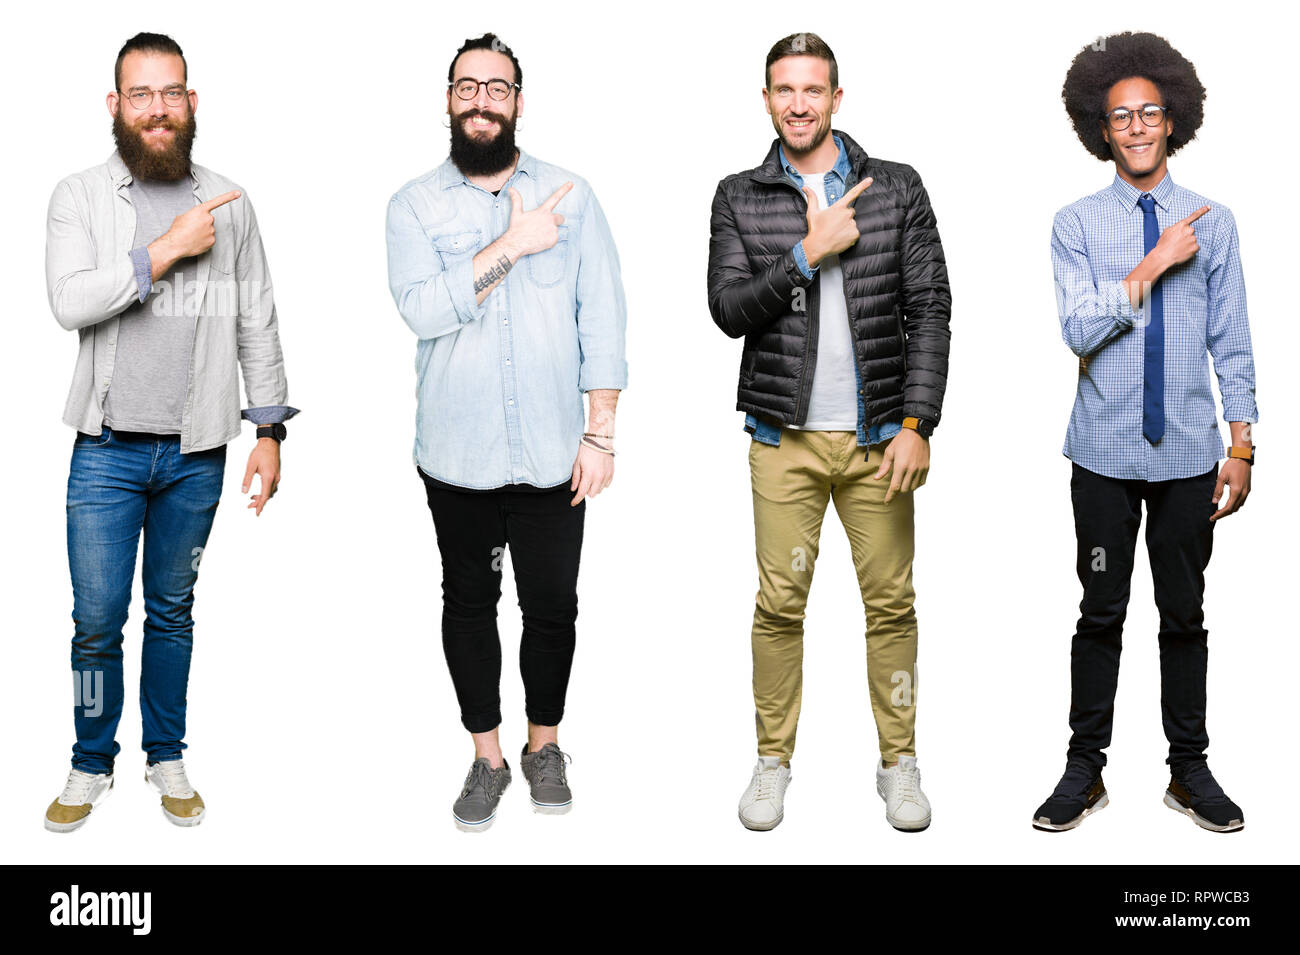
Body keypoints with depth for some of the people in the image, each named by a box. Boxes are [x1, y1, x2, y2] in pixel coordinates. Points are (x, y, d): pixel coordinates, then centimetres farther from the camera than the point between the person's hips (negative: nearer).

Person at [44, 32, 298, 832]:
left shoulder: (229, 203, 4)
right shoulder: (80, 197, 0)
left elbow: (258, 325, 6)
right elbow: (70, 302, -15)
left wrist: (270, 429, 2)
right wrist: (166, 249, -19)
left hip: (197, 453, 1)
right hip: (107, 450, -1)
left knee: (173, 611, 13)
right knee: (98, 619, 3)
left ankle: (168, 758, 29)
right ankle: (92, 764, 23)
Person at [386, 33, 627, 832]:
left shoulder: (571, 195, 2)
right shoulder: (416, 203, 1)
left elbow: (603, 321, 0)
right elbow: (424, 308, -16)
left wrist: (601, 435, -5)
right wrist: (514, 244, -18)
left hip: (553, 457, 0)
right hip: (459, 458, 0)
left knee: (553, 606, 9)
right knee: (470, 603, 11)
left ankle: (545, 746, 31)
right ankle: (487, 757, 29)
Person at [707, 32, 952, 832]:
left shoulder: (898, 189, 3)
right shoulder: (740, 197, 5)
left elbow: (931, 310, 0)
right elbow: (728, 310, -4)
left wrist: (917, 423, -8)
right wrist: (809, 253, -15)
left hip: (879, 434, 0)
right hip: (786, 437, 0)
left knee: (892, 601, 5)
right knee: (780, 603, 3)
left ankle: (898, 761, 19)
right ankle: (774, 761, 18)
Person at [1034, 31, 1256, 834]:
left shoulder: (1214, 223, 4)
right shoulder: (1076, 225, 0)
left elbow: (1233, 344, 4)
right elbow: (1079, 329, -12)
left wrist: (1242, 446, 1)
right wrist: (1156, 263, -15)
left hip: (1189, 454, 1)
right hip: (1106, 454, -1)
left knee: (1184, 615, 10)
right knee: (1102, 613, 7)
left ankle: (1190, 769, 23)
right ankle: (1086, 769, 18)